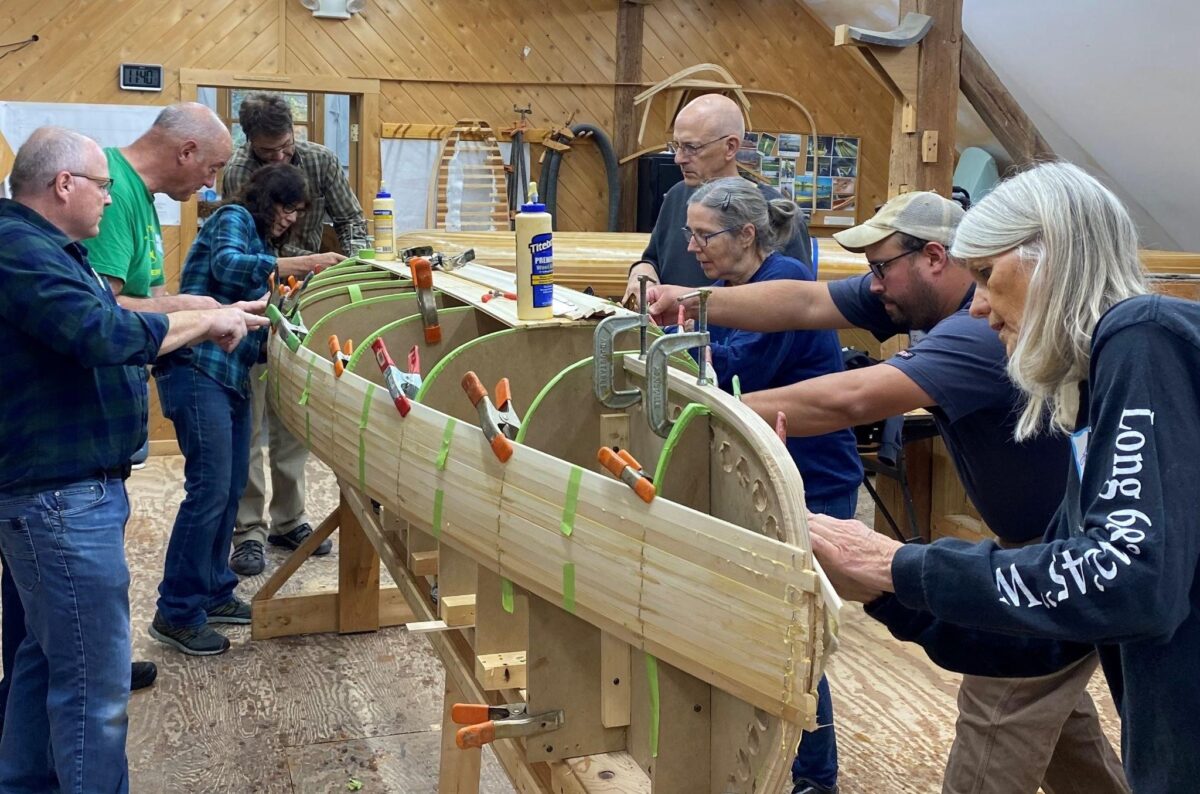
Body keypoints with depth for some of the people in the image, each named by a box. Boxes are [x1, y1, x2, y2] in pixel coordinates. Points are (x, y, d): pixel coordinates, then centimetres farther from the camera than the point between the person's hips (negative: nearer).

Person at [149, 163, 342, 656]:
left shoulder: (263, 245, 24)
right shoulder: (234, 219, -1)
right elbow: (228, 266, -22)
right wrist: (300, 264, -27)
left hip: (231, 375, 10)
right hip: (197, 369, -10)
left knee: (231, 489, 11)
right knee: (210, 489, -11)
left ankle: (212, 594, 22)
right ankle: (175, 615, -3)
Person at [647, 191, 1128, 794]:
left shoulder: (984, 331, -32)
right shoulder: (918, 294, -3)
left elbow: (849, 400, -42)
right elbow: (804, 304, -6)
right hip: (1037, 537, 10)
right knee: (1049, 702, 26)